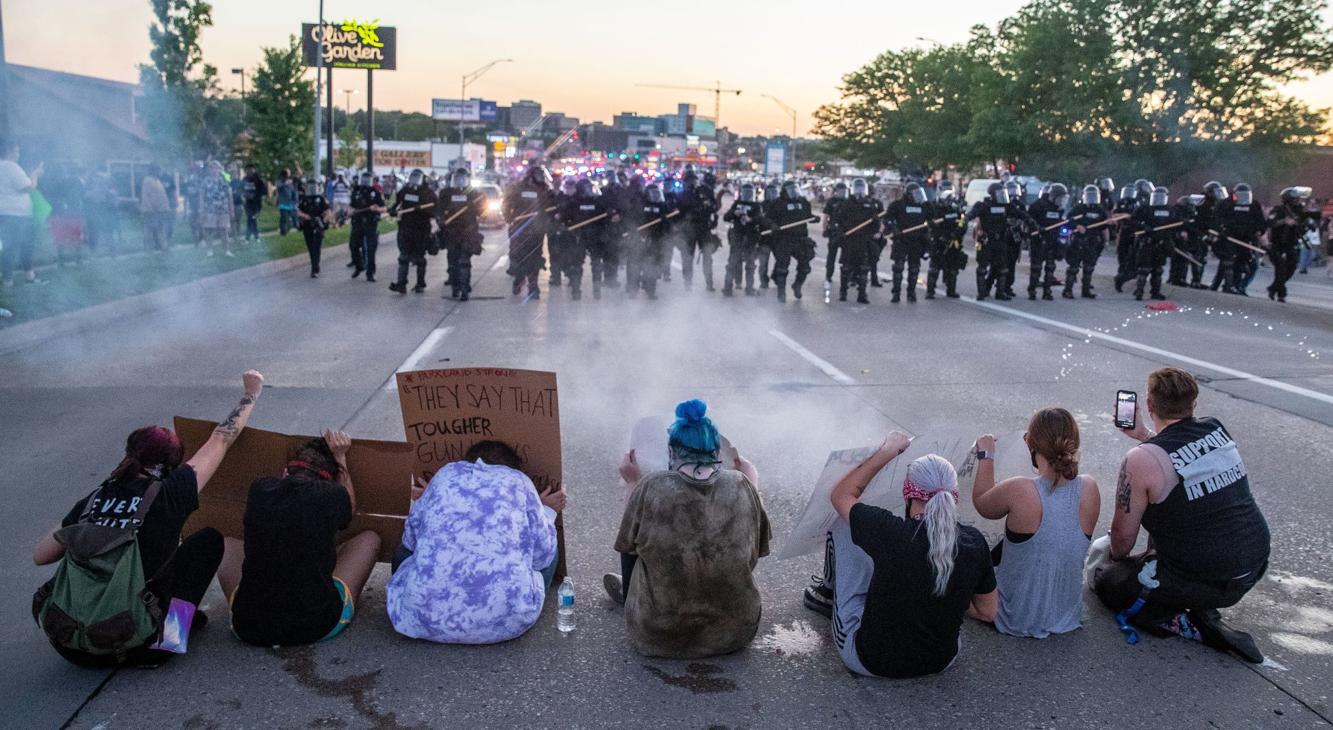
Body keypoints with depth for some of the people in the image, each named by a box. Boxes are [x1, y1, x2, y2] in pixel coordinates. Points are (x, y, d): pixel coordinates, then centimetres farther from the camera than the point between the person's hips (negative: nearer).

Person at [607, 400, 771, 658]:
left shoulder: (650, 487, -18)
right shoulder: (741, 485, -13)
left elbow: (628, 545, 0)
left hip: (658, 636, -2)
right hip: (736, 631, 2)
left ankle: (630, 597, 48)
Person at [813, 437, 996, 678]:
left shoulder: (891, 533, -27)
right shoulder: (973, 542, -16)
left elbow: (840, 494, -6)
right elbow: (987, 612, 0)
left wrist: (885, 452, 0)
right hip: (941, 662, 4)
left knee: (843, 527, 8)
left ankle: (832, 589, 37)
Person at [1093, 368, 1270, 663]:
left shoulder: (1141, 460, -18)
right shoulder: (1219, 430, -1)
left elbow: (1123, 535, -7)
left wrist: (1116, 557, 13)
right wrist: (1143, 434, 22)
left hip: (1205, 583, -7)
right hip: (1254, 568, 7)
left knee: (1105, 581, 12)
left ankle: (1189, 626, -3)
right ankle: (1204, 612, 16)